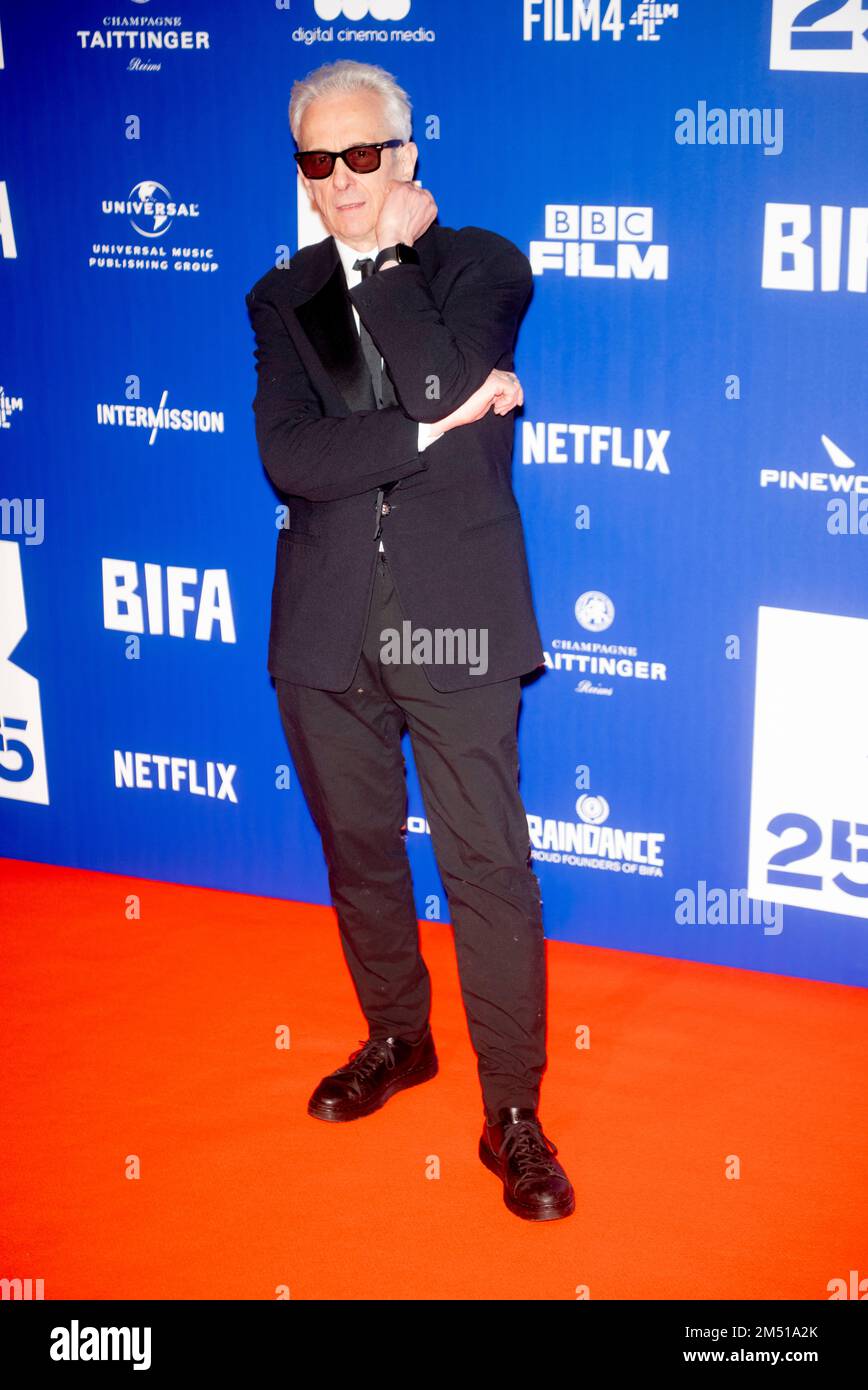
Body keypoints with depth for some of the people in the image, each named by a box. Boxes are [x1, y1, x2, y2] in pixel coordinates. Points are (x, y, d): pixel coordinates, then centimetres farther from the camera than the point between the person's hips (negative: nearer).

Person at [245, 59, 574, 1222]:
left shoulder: (480, 263, 2)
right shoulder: (282, 299, 9)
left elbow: (449, 386, -17)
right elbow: (286, 458, -7)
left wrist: (391, 256, -9)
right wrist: (433, 429, -14)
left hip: (452, 617, -3)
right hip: (326, 630, 4)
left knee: (489, 866, -2)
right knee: (360, 852, 16)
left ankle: (513, 1114, 9)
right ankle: (396, 1036, 38)